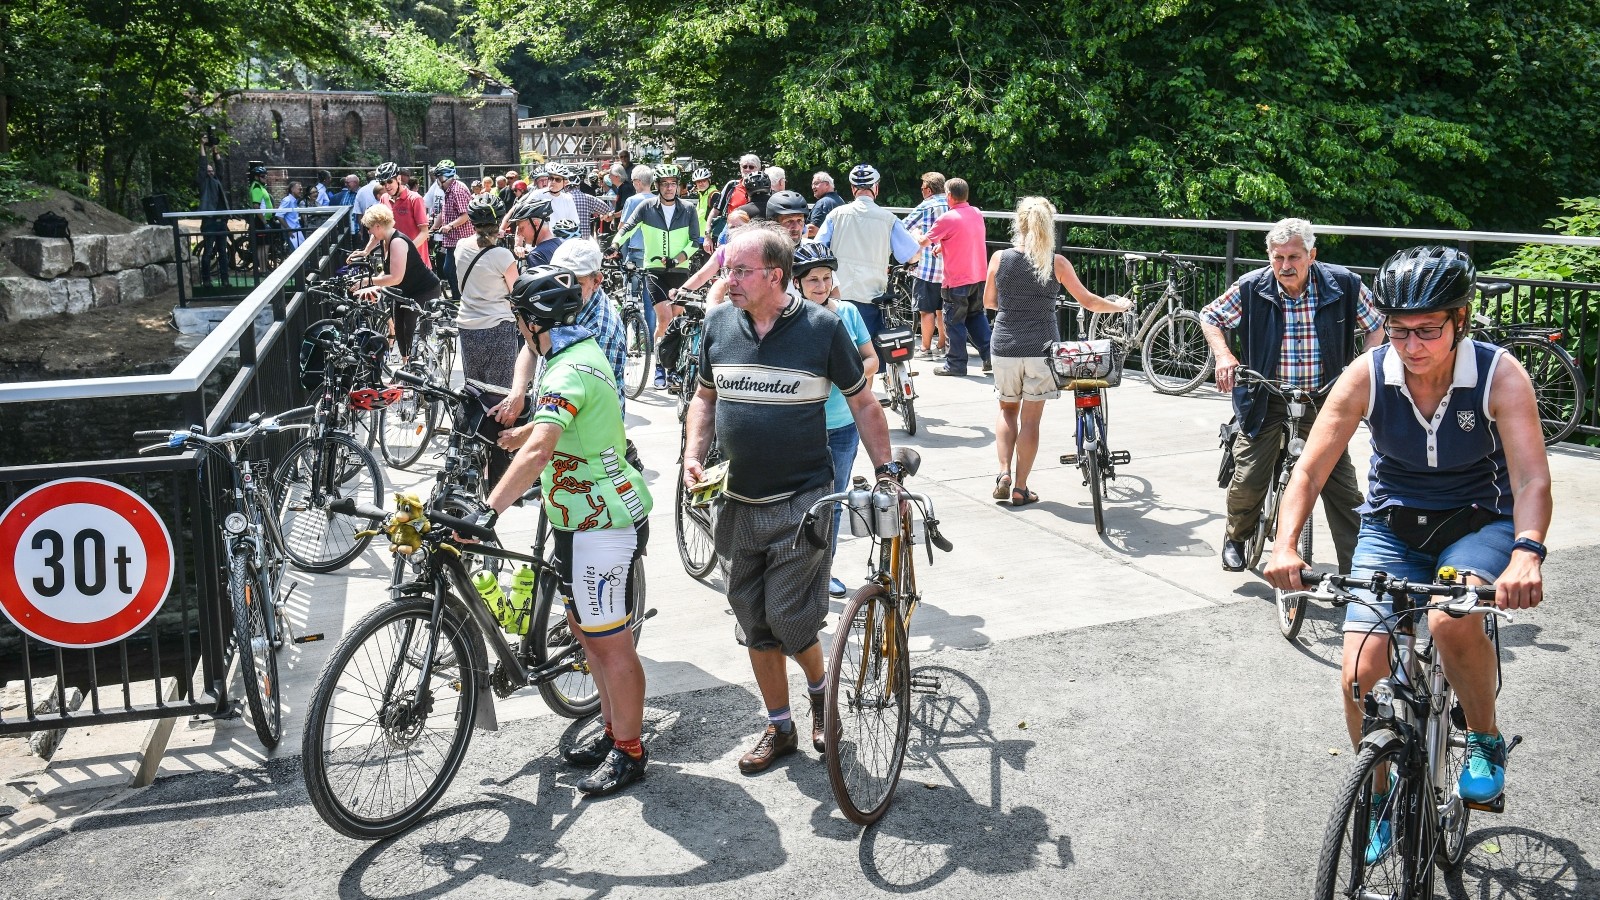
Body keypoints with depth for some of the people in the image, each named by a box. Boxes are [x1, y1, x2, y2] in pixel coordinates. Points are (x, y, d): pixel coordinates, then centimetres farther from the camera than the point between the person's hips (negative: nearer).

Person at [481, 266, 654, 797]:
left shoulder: (568, 372, -22)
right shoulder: (584, 351, 11)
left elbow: (539, 452, -36)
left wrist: (490, 508, -39)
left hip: (601, 527, -10)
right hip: (587, 519, 10)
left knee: (611, 643, 1)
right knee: (585, 628, 19)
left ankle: (629, 753, 15)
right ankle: (614, 734, 31)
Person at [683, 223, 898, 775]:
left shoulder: (822, 327, -9)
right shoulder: (719, 324, 2)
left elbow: (862, 403, 0)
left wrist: (886, 470, -2)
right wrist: (693, 455, -1)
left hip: (802, 500, -4)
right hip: (739, 502, 5)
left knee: (788, 617, -7)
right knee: (753, 623, 11)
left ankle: (821, 690, 25)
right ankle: (779, 728, 28)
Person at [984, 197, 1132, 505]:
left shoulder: (1000, 258, -3)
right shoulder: (1057, 263, -5)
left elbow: (988, 301, 8)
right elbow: (1088, 301, 2)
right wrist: (1120, 306, 20)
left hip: (1005, 347, 1)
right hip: (1042, 349, -1)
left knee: (1008, 410, 21)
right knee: (1030, 419, 7)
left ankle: (1004, 473, 6)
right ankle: (1020, 488, 10)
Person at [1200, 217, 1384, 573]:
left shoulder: (1344, 285, -10)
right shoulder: (1251, 288, -11)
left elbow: (1376, 326, 5)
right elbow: (1210, 316, 5)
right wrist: (1223, 355, -12)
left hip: (1323, 399, 1)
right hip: (1266, 399, 0)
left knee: (1342, 486, -3)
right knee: (1248, 480, -5)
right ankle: (1236, 537, 28)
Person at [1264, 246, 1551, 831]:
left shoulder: (1499, 375, -19)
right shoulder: (1366, 377, -16)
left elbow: (1531, 478, -27)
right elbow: (1309, 471, -18)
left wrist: (1526, 554, -47)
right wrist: (1285, 546, -35)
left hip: (1480, 523, -2)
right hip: (1393, 527, 2)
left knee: (1452, 622, -34)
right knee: (1360, 676, -12)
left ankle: (1486, 741, -3)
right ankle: (1383, 799, 15)